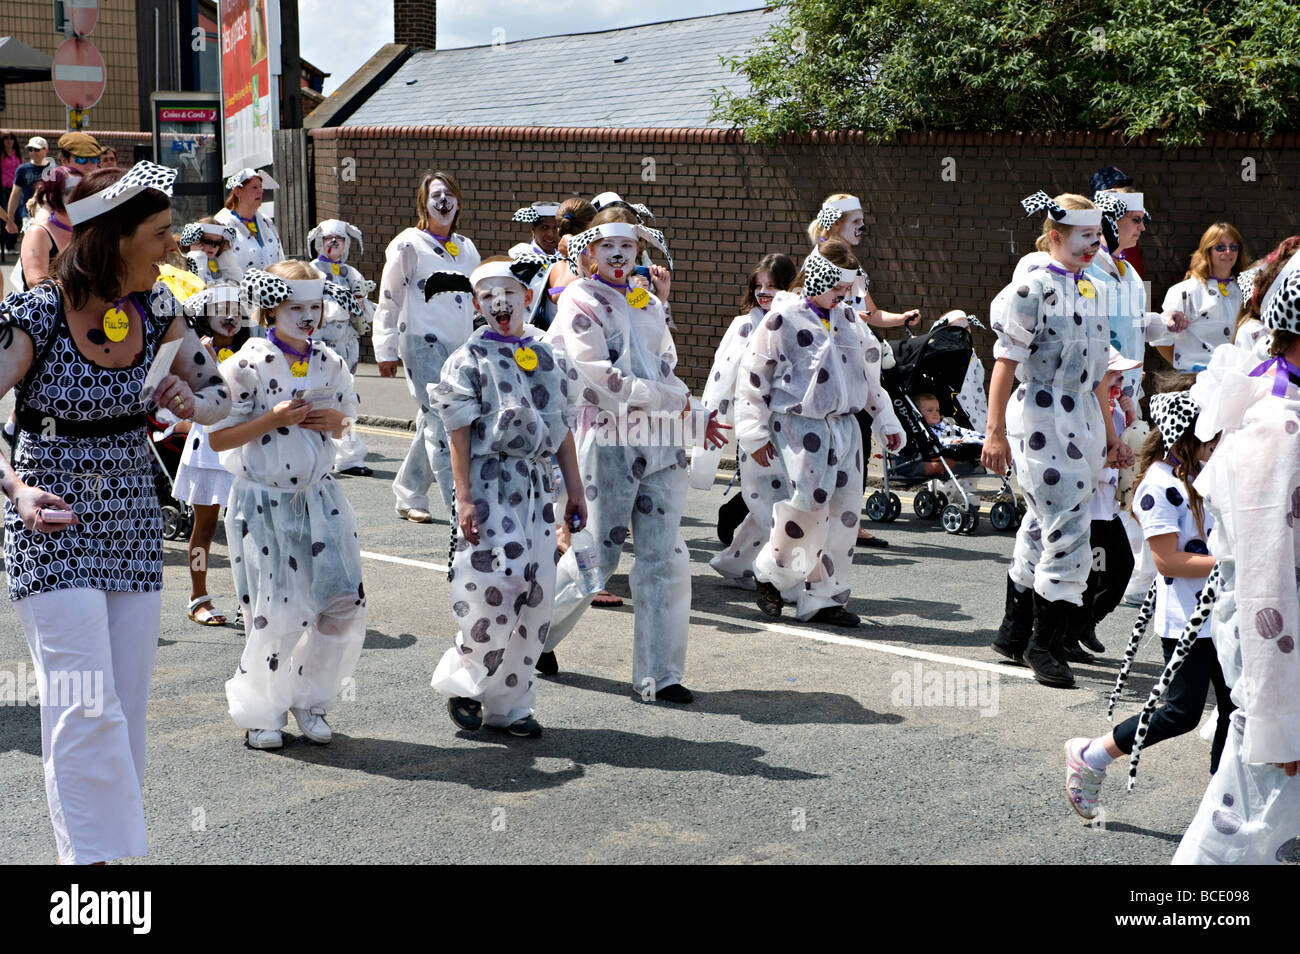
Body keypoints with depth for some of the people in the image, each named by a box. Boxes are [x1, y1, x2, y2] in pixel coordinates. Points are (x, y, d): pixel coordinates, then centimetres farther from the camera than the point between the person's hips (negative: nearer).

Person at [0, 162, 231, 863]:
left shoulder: (157, 310, 1)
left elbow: (219, 398, 12)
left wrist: (191, 402, -10)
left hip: (134, 524, 5)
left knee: (126, 707, 8)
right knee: (86, 708, -10)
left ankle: (97, 846, 21)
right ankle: (93, 850, 0)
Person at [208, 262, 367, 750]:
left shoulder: (329, 363, 6)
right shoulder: (247, 365, -9)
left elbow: (347, 413, 20)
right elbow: (217, 438, -9)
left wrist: (336, 420, -3)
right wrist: (272, 419, -19)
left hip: (319, 498, 5)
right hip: (263, 503, -5)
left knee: (345, 601, -2)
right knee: (275, 614, -4)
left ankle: (308, 699, 18)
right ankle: (261, 712, 17)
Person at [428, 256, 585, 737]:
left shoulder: (546, 359, 12)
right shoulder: (469, 359, -2)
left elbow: (561, 430, 16)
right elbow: (460, 435, -6)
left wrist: (576, 492, 13)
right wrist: (464, 498, -12)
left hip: (536, 484, 5)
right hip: (490, 483, -5)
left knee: (535, 595, 3)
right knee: (497, 584, -15)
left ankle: (508, 704, 13)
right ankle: (463, 683, 7)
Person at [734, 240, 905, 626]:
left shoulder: (847, 318, 14)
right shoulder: (783, 318, -5)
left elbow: (870, 373, 23)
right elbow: (752, 377, -4)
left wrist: (886, 422, 21)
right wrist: (755, 435, -5)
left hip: (844, 425, 6)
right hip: (799, 424, -6)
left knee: (845, 507, 1)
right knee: (810, 498, -21)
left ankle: (822, 598, 9)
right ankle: (769, 573, 2)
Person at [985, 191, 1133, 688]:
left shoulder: (1089, 292, 15)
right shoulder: (1032, 290, -9)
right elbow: (1005, 364, -11)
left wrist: (1110, 436, 20)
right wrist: (995, 432, -15)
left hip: (1080, 424, 8)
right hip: (1039, 422, -8)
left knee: (1040, 529, 14)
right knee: (1067, 531, -10)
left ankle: (1015, 634, 24)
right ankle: (1043, 644, 0)